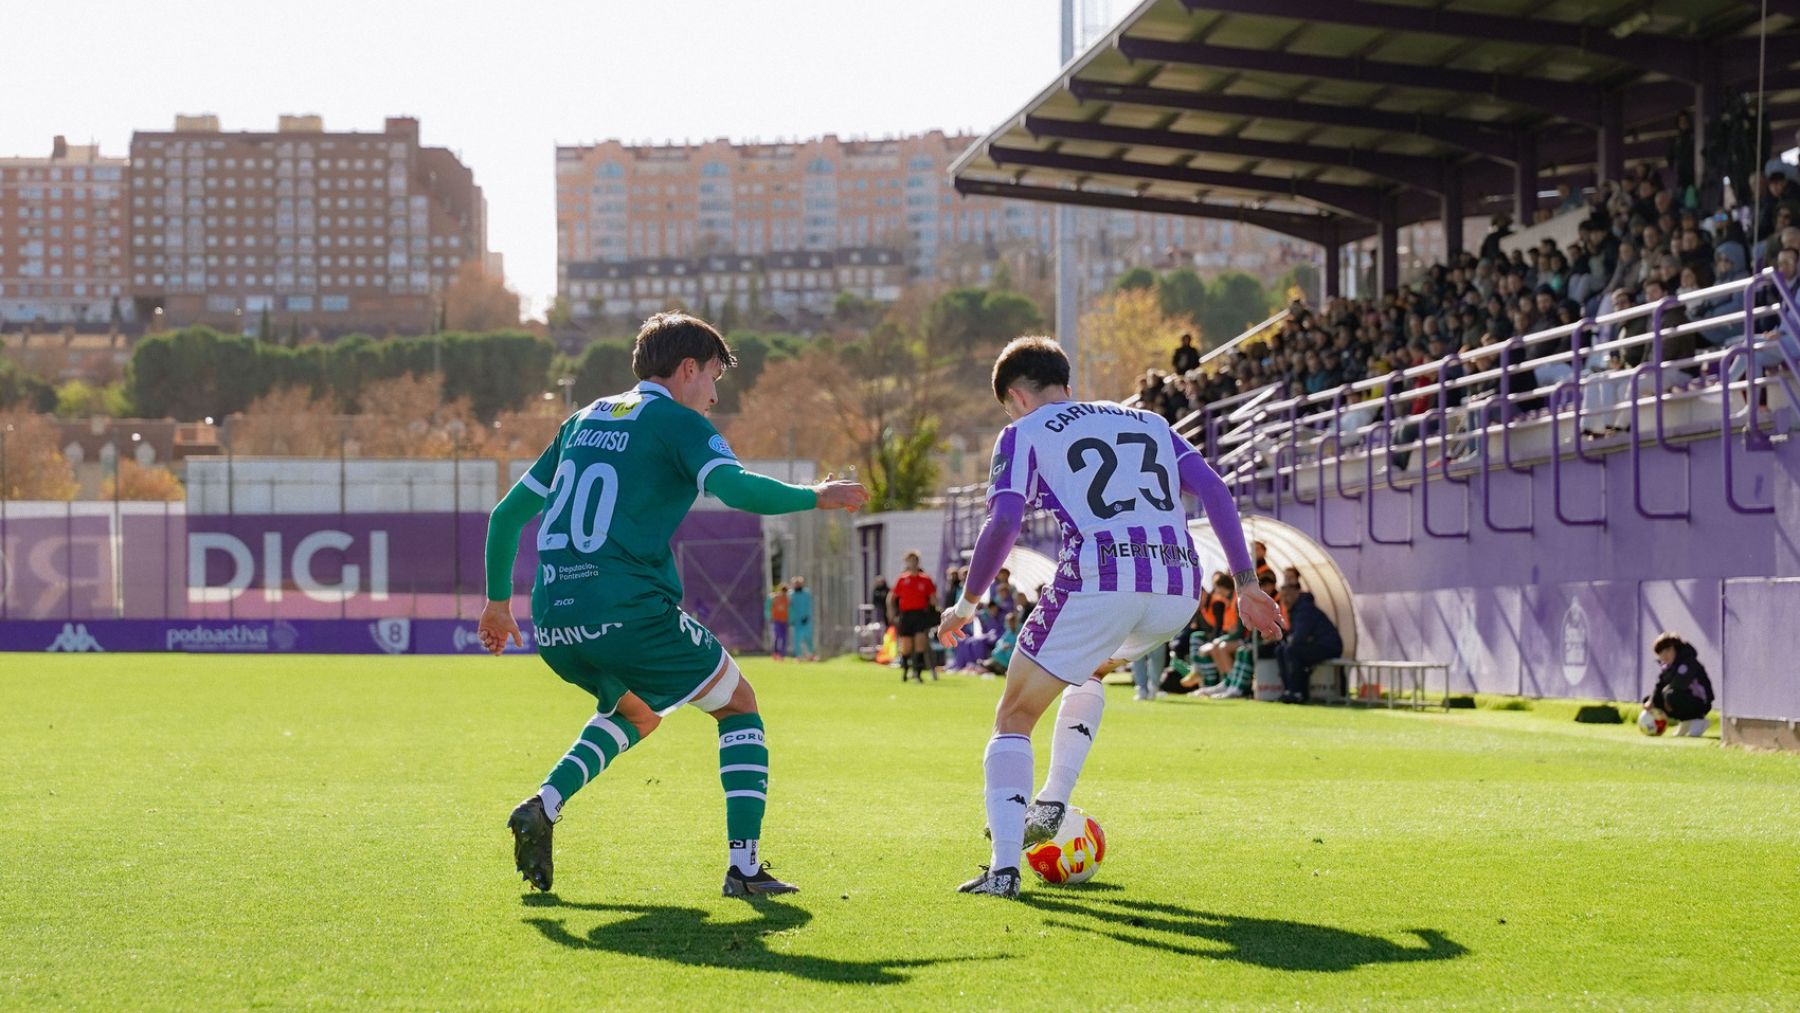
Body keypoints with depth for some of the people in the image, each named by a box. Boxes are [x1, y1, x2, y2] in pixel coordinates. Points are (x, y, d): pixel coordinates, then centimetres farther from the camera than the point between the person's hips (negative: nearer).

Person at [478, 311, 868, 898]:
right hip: (629, 612, -7)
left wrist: (498, 600, 32)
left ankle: (543, 806, 11)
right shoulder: (677, 422, 2)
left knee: (638, 712, 33)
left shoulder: (584, 421, 22)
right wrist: (814, 497, -1)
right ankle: (743, 865, 2)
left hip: (553, 623, 7)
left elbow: (507, 513, 23)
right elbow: (738, 489, -17)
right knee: (739, 706, 14)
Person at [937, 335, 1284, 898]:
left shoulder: (1025, 433, 12)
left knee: (1014, 719, 10)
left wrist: (967, 604, 6)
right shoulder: (1148, 423, 27)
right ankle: (1051, 806, 26)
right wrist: (1246, 584, 14)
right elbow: (1215, 492, 15)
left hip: (1097, 583, -5)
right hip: (1178, 589, 5)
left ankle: (1004, 868, -5)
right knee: (1088, 670, 36)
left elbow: (1003, 522, -3)